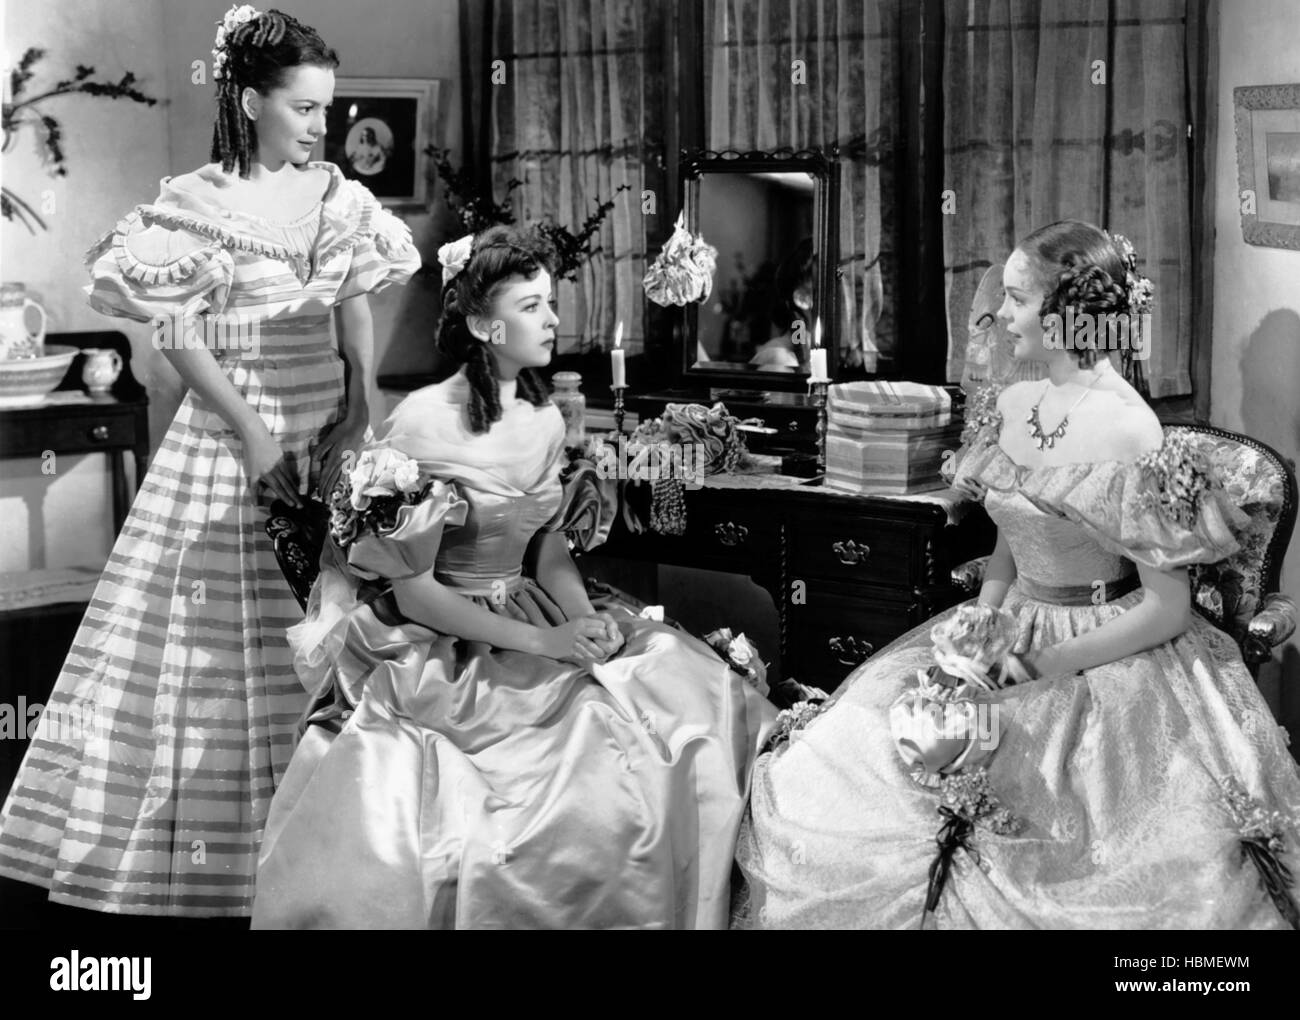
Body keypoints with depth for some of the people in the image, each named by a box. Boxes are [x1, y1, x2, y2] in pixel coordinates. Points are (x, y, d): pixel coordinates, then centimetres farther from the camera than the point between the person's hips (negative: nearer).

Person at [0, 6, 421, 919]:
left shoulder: (336, 196, 5)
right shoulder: (191, 203, -7)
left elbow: (357, 308, 6)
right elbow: (181, 337, -9)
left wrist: (360, 408, -9)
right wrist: (252, 435, -15)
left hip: (327, 435, 3)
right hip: (225, 436, -3)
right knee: (219, 643, 2)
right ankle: (206, 846, 13)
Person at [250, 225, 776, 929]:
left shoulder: (545, 420, 6)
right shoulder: (425, 423, -15)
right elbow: (413, 591, -15)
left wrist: (588, 619, -9)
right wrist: (540, 641, -20)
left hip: (534, 626, 7)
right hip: (438, 653, -7)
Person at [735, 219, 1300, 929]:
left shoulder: (1127, 433, -18)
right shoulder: (1015, 405, 5)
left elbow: (1168, 608, -15)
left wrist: (1045, 666, -16)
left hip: (1106, 655, -7)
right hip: (1013, 629, 7)